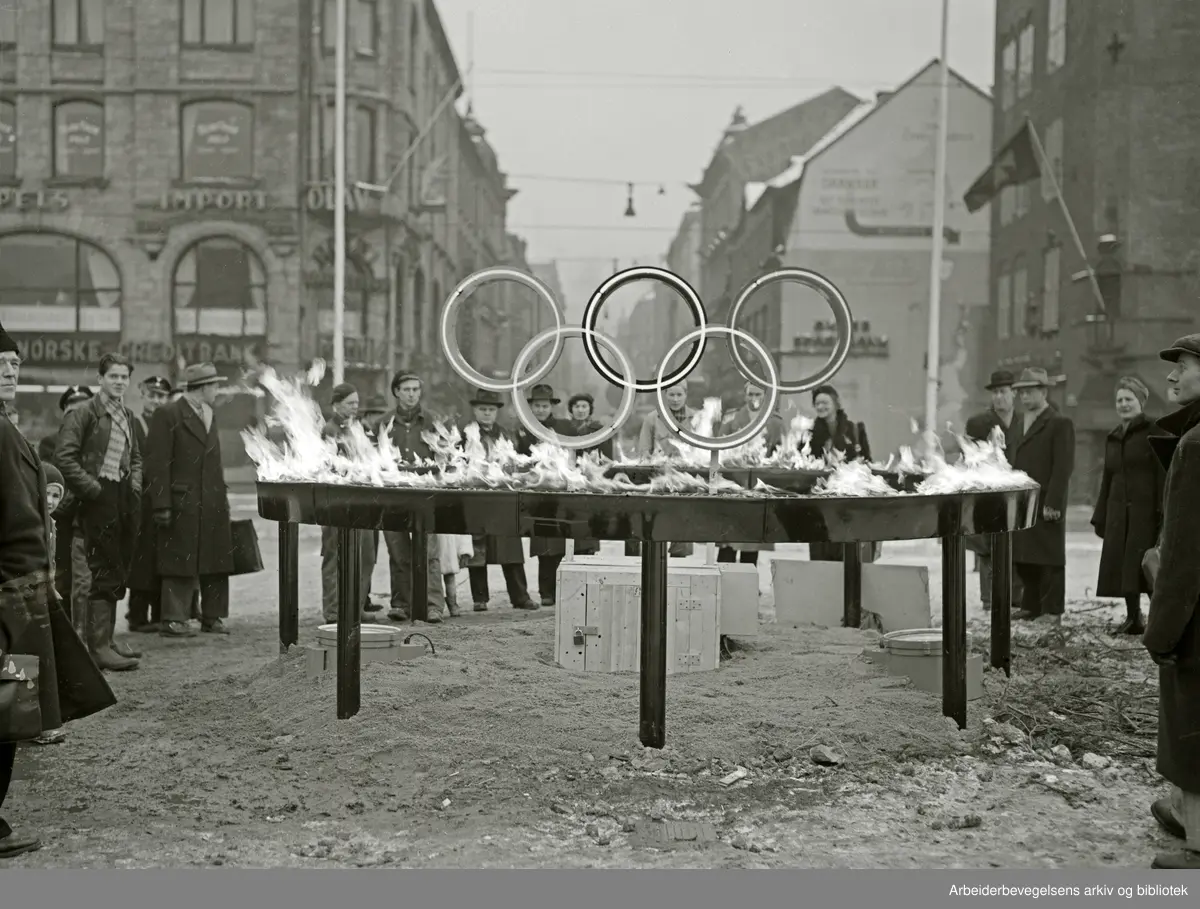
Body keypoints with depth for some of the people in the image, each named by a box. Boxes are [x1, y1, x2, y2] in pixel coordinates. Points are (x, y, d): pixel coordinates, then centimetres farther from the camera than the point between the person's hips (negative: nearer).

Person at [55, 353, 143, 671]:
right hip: (100, 501, -7)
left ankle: (106, 638, 23)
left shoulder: (127, 415, 15)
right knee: (104, 573, -7)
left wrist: (135, 484, 9)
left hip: (125, 500, 8)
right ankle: (99, 646, -3)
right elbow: (64, 456, -14)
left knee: (118, 573, 12)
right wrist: (92, 488, -16)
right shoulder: (84, 414, -8)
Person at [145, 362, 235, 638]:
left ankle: (212, 617, 18)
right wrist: (162, 506, -17)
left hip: (214, 505, 7)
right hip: (182, 504, -7)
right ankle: (174, 620, 4)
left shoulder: (209, 416, 18)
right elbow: (157, 463, -12)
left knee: (216, 563, 9)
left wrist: (222, 497, 12)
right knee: (180, 564, -3)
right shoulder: (167, 415, -7)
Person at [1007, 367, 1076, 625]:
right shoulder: (1018, 422, 18)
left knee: (1050, 560, 0)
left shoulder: (1060, 424, -5)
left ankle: (1052, 611, 6)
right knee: (1023, 559, 11)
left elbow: (1064, 467, -11)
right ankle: (1030, 608, 21)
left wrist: (1052, 504, -17)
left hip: (1046, 506, -7)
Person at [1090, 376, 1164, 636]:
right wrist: (1100, 517, 14)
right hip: (1118, 512, 6)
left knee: (1146, 565, -8)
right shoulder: (1113, 438, 16)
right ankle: (1133, 618, 13)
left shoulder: (1153, 432, -3)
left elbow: (1162, 474, -9)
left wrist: (1162, 513, -17)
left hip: (1146, 512, -6)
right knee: (1122, 567, 5)